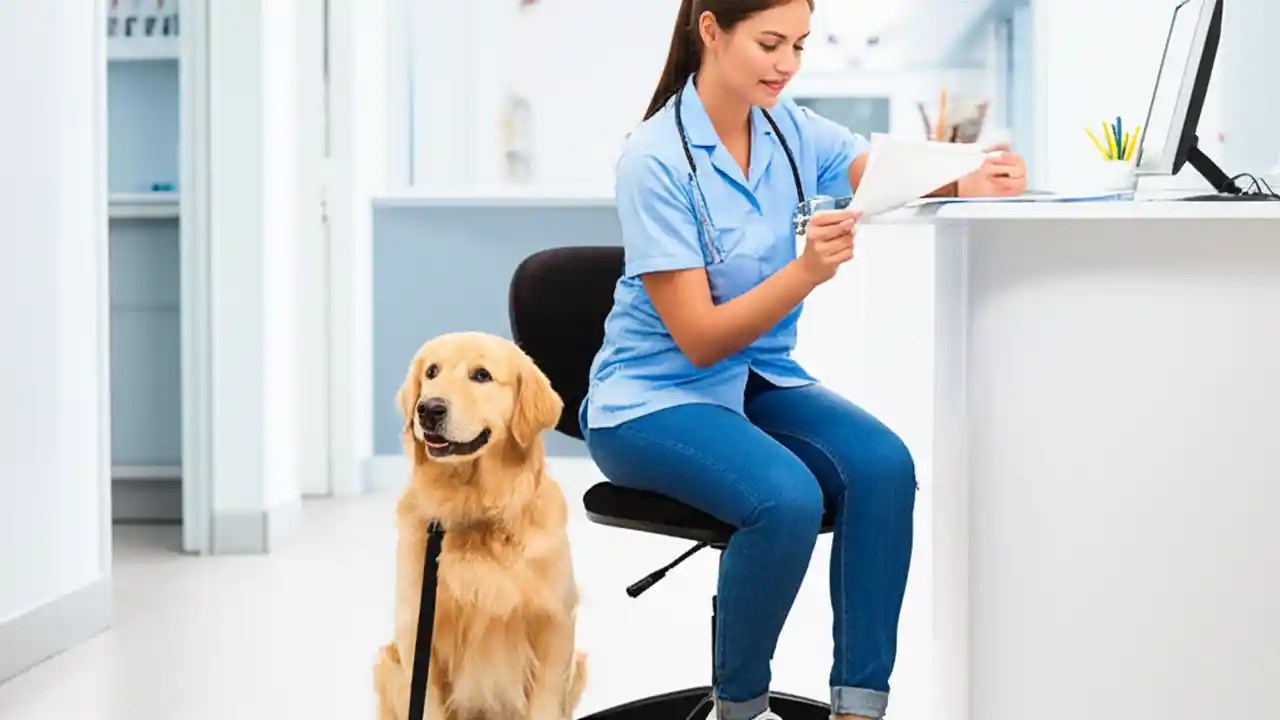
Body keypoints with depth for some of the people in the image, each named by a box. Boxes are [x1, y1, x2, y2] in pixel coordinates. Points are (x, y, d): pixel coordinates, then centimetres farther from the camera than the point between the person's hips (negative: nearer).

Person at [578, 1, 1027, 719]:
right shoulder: (655, 159, -18)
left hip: (761, 382, 6)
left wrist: (968, 184, -34)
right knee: (788, 497, -31)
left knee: (884, 465, -22)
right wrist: (807, 270, -33)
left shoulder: (793, 129, 0)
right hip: (654, 397, -5)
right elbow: (699, 339, -19)